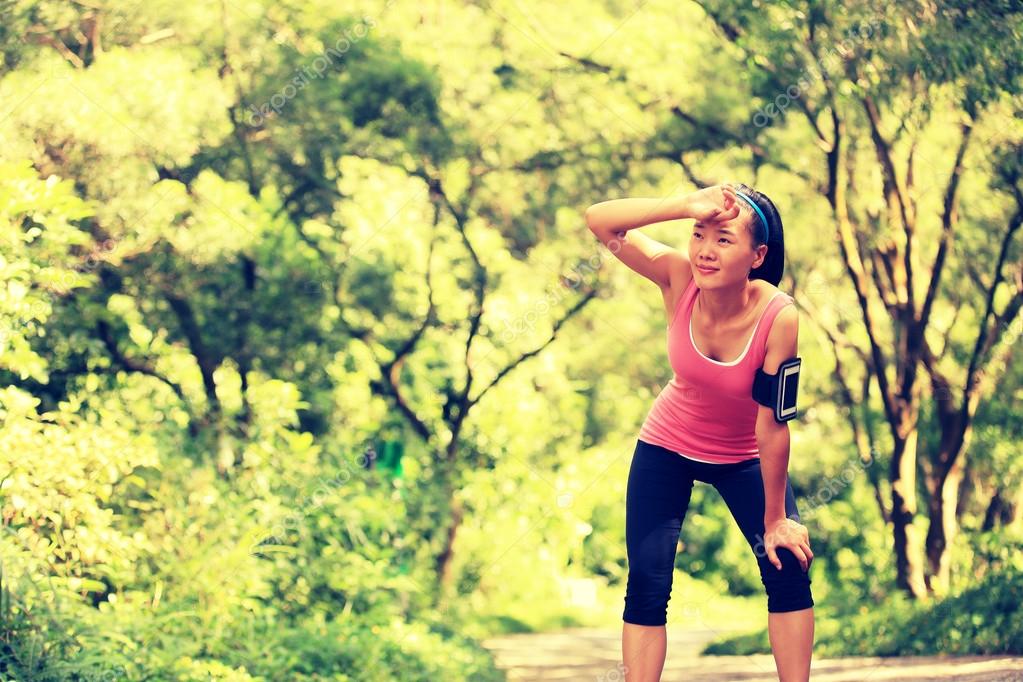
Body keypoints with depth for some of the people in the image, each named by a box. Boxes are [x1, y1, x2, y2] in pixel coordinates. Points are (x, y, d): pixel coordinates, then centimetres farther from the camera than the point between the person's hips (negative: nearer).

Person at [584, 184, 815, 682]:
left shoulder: (781, 319, -31)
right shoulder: (679, 277, -26)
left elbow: (772, 424, -24)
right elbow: (599, 220, -35)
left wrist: (775, 519, -16)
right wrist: (687, 208, -46)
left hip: (745, 458, -1)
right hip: (668, 449, 1)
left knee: (788, 567, -10)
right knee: (646, 585, -6)